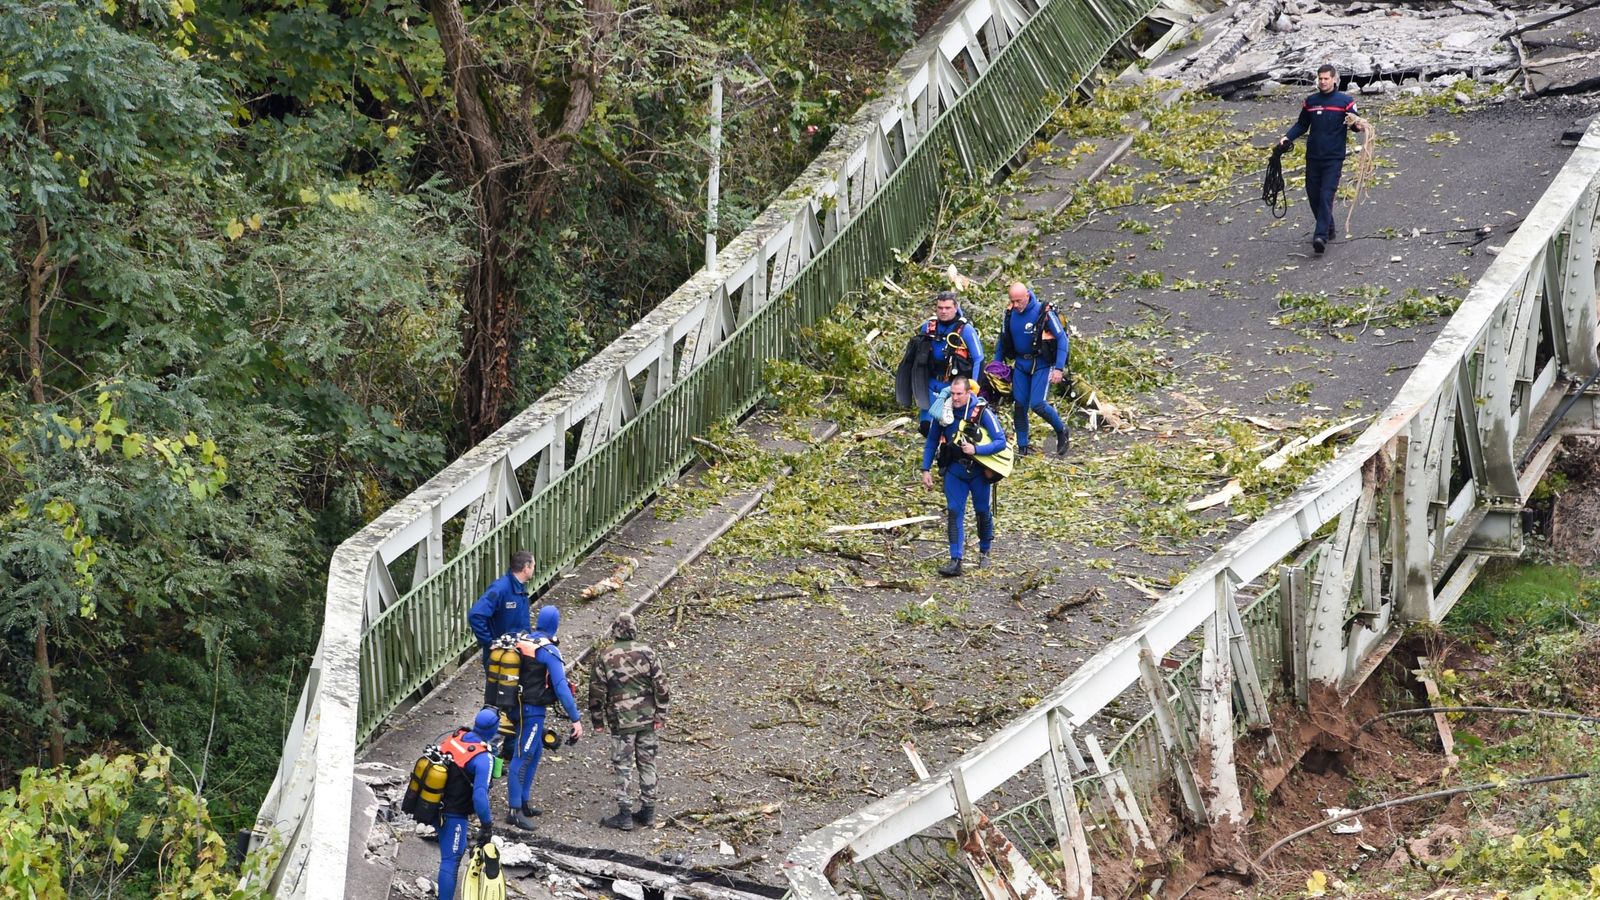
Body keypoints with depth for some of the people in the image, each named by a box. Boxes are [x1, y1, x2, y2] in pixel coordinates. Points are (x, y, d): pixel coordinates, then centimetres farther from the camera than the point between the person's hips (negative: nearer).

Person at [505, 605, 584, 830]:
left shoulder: (521, 641, 4)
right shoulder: (549, 651, -19)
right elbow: (561, 687, -22)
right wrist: (575, 719, -20)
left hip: (519, 704, 8)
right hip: (533, 710, -8)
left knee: (535, 751, 20)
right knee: (522, 757, -4)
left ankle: (524, 802, 26)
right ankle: (516, 811, -1)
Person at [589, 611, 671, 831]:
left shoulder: (604, 658, -7)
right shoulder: (646, 652, -2)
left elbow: (597, 692, -4)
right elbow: (661, 685, -3)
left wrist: (598, 721, 6)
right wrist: (661, 714, 5)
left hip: (621, 722, -3)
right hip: (647, 719, 3)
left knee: (623, 768, 2)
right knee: (647, 764, 12)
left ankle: (625, 815, 2)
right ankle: (648, 811, 18)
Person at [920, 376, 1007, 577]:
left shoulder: (983, 413, -19)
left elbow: (1001, 442, -20)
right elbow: (932, 441, 3)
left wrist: (975, 450, -32)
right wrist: (926, 469, -2)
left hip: (978, 470, -2)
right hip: (954, 469, 2)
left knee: (982, 511, 12)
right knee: (954, 513, -8)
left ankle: (984, 552, 35)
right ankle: (955, 561, -10)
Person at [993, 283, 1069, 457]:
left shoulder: (1044, 313, -17)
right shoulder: (1010, 314, -1)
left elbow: (1062, 339, -14)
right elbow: (1002, 341, 12)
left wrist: (1059, 368, -19)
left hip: (1041, 365, -5)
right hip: (1020, 364, 5)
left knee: (1037, 404, -14)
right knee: (1020, 406, 4)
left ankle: (1061, 430, 11)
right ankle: (1022, 448, 15)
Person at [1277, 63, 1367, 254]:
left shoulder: (1345, 101, 0)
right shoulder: (1310, 102, 10)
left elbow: (1354, 123, 2)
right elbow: (1301, 125, 18)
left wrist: (1359, 125, -22)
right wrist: (1287, 137, 3)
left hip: (1334, 159, -5)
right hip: (1313, 157, 5)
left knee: (1326, 196, -14)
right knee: (1313, 196, 8)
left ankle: (1321, 235, -21)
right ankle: (1329, 230, 26)